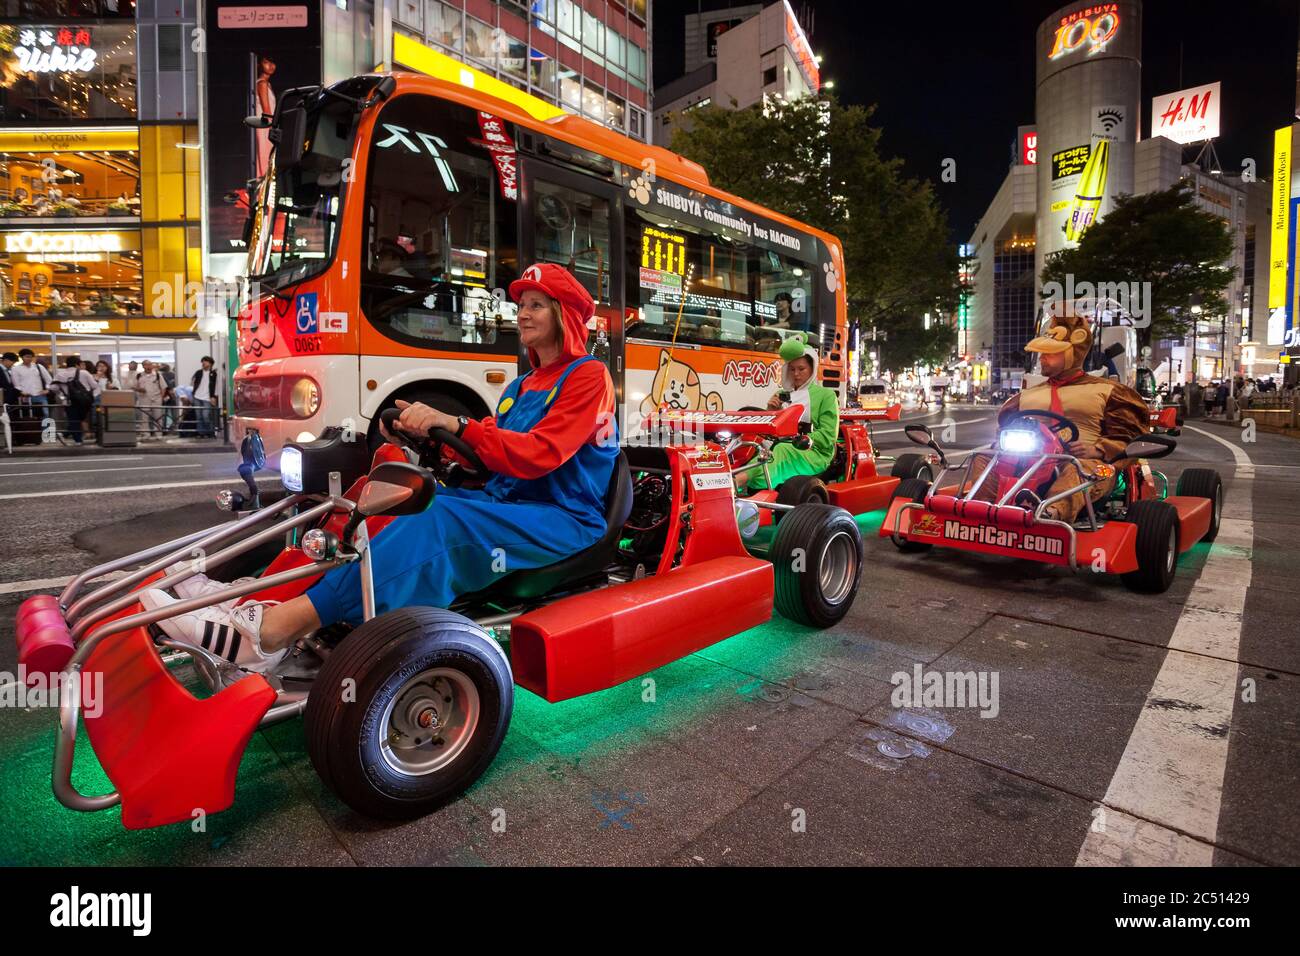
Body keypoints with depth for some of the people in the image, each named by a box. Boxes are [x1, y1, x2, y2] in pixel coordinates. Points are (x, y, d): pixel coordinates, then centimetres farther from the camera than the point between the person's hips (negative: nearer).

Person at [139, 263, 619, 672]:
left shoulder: (588, 376, -3)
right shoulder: (520, 387, 22)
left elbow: (538, 455, -18)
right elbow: (485, 458, 13)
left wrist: (455, 425, -26)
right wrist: (431, 433, -3)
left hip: (567, 522, -7)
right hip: (507, 506, 7)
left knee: (442, 517, -32)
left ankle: (271, 630, -37)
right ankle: (253, 598, -22)